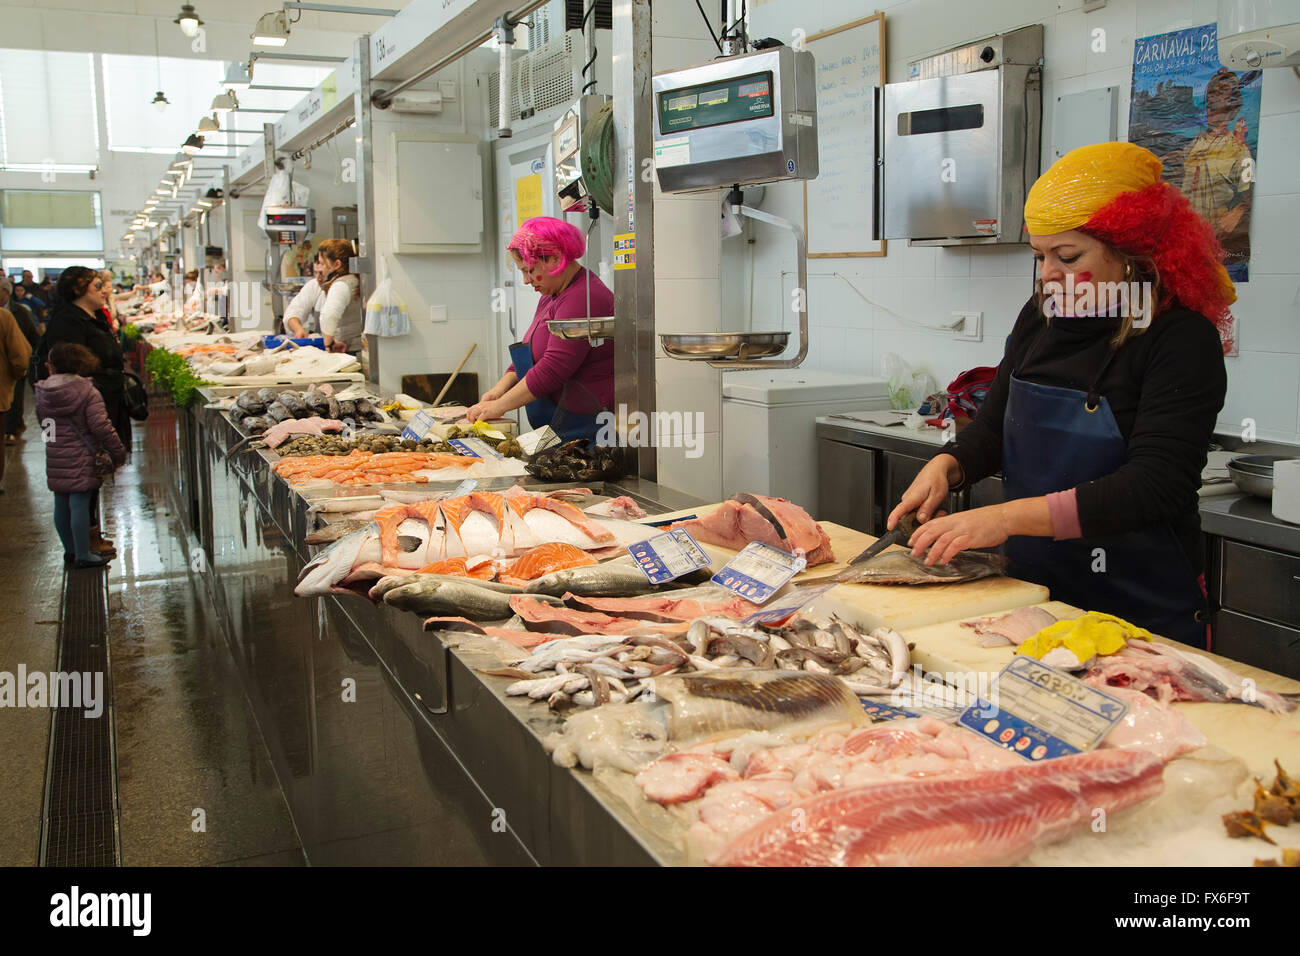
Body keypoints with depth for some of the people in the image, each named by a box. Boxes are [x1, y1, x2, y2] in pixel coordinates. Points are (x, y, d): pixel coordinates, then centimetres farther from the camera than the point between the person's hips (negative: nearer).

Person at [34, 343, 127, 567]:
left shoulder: (43, 393, 2)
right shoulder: (87, 392, -12)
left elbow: (42, 419, 16)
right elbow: (100, 426, -16)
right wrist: (118, 451, -8)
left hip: (54, 459, 5)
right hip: (81, 458, -5)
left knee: (61, 505, 13)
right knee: (80, 504, -3)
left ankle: (70, 550, 26)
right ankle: (82, 555, 1)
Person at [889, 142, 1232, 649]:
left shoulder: (1182, 340, -16)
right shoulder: (1041, 317, 3)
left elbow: (1156, 485, -25)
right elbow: (993, 428, 10)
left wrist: (1009, 517, -33)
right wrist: (945, 467, -12)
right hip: (1032, 585, 6)